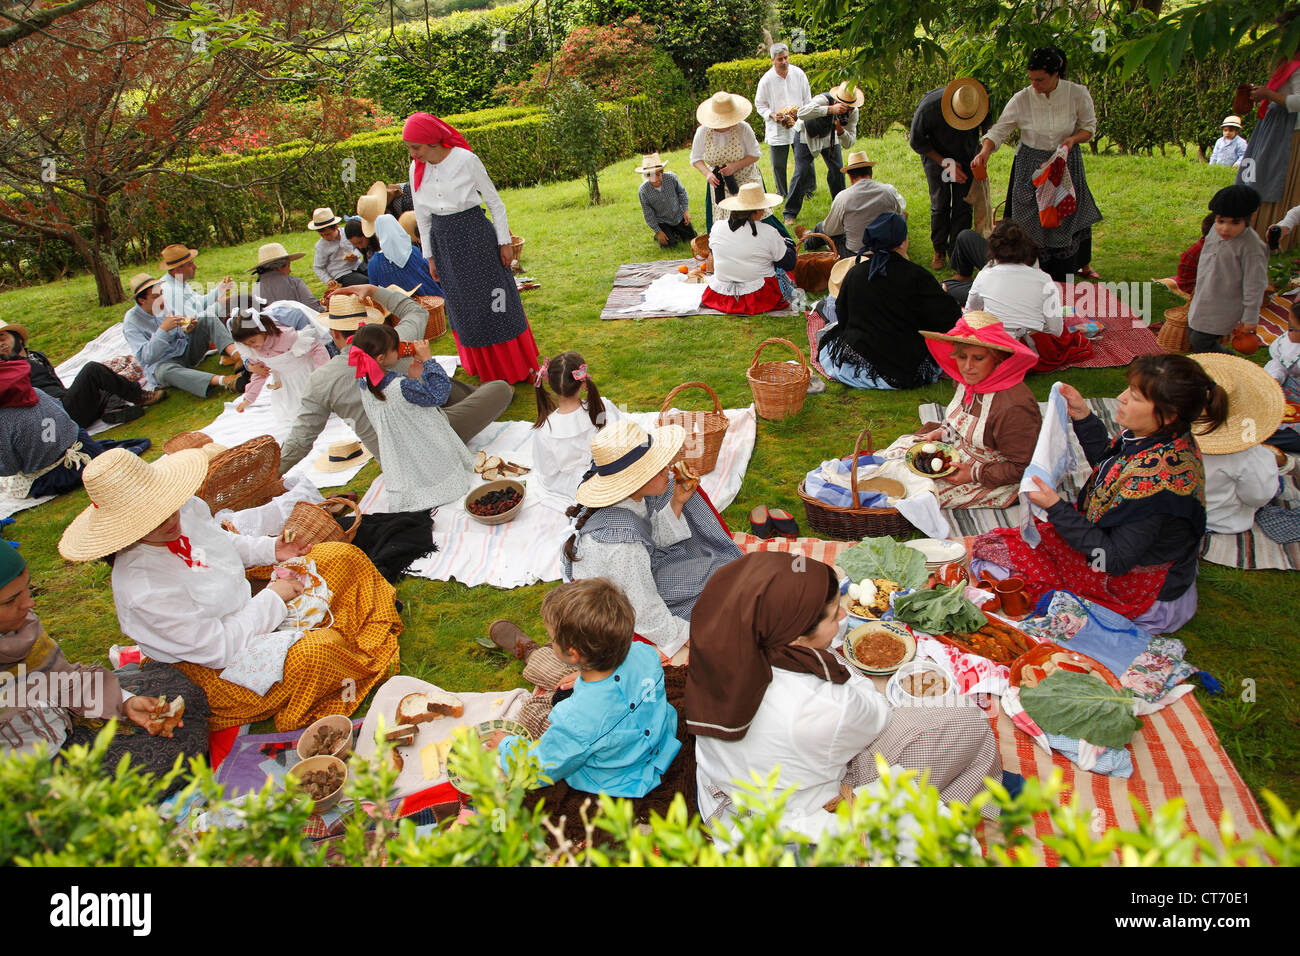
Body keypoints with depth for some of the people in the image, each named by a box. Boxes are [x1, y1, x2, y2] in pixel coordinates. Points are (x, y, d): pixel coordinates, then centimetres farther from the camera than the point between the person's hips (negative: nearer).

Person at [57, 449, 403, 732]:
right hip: (215, 666, -9)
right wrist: (273, 599, -19)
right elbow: (217, 648, -27)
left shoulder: (189, 507, -12)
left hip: (248, 600, 9)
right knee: (317, 651, -33)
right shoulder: (142, 590, -34)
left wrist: (271, 549, -1)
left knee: (345, 556, 4)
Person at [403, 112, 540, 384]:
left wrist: (505, 242, -4)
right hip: (443, 242, 5)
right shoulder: (416, 169, 0)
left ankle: (518, 367, 21)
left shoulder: (466, 159, -14)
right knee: (463, 308, 12)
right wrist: (430, 257, 12)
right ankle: (487, 369, 28)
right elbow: (422, 217, 9)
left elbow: (495, 202, -5)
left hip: (476, 237, -5)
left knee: (494, 302, 4)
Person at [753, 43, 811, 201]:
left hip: (799, 125, 2)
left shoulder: (798, 74, -2)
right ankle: (782, 193, 22)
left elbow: (807, 98, 10)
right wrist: (772, 115, -13)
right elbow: (759, 105, 2)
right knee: (778, 164, 3)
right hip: (777, 129, -1)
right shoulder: (766, 80, -8)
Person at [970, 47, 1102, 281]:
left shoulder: (1078, 94, -12)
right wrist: (984, 152, -31)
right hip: (1030, 166, -1)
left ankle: (1083, 263, 39)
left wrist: (1073, 139, -21)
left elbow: (1089, 127, 0)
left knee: (1073, 212, 14)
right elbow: (999, 130, -12)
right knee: (1031, 220, 2)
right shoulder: (1022, 99, -15)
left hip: (1066, 163, 1)